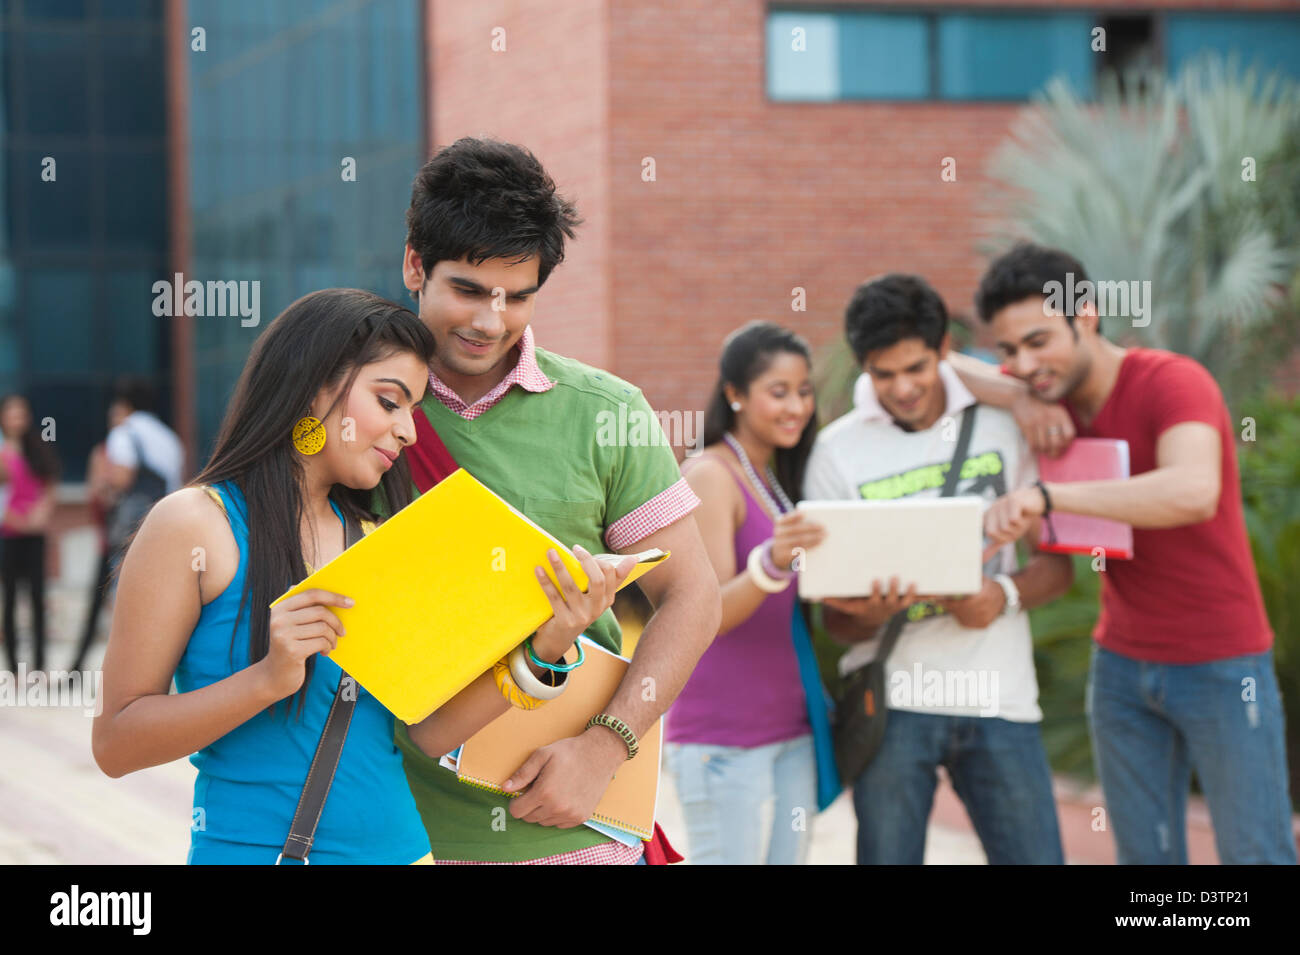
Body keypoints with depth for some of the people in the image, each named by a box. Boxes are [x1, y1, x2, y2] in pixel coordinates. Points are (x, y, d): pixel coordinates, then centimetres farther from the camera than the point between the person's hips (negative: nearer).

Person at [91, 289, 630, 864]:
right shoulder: (192, 525, -9)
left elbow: (430, 729, 1)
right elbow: (114, 742, -12)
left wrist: (543, 648, -12)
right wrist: (268, 679, -23)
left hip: (397, 845, 5)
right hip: (250, 848, -5)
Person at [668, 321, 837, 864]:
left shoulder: (780, 480, 16)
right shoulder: (710, 477, -9)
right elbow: (711, 612, -18)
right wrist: (773, 562, -36)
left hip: (790, 727, 8)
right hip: (723, 733, -8)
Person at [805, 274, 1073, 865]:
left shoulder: (1001, 424, 6)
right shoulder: (838, 451, 2)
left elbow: (1057, 565, 8)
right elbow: (835, 621, 2)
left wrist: (1007, 594, -14)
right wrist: (870, 614, -22)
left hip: (999, 697, 1)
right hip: (891, 703, -1)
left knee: (1034, 855, -1)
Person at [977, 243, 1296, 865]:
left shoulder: (1173, 382, -20)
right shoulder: (1052, 395, 1)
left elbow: (1194, 491, -38)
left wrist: (1047, 495, -45)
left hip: (1221, 664, -6)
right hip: (1122, 663, 6)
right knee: (1145, 855, 6)